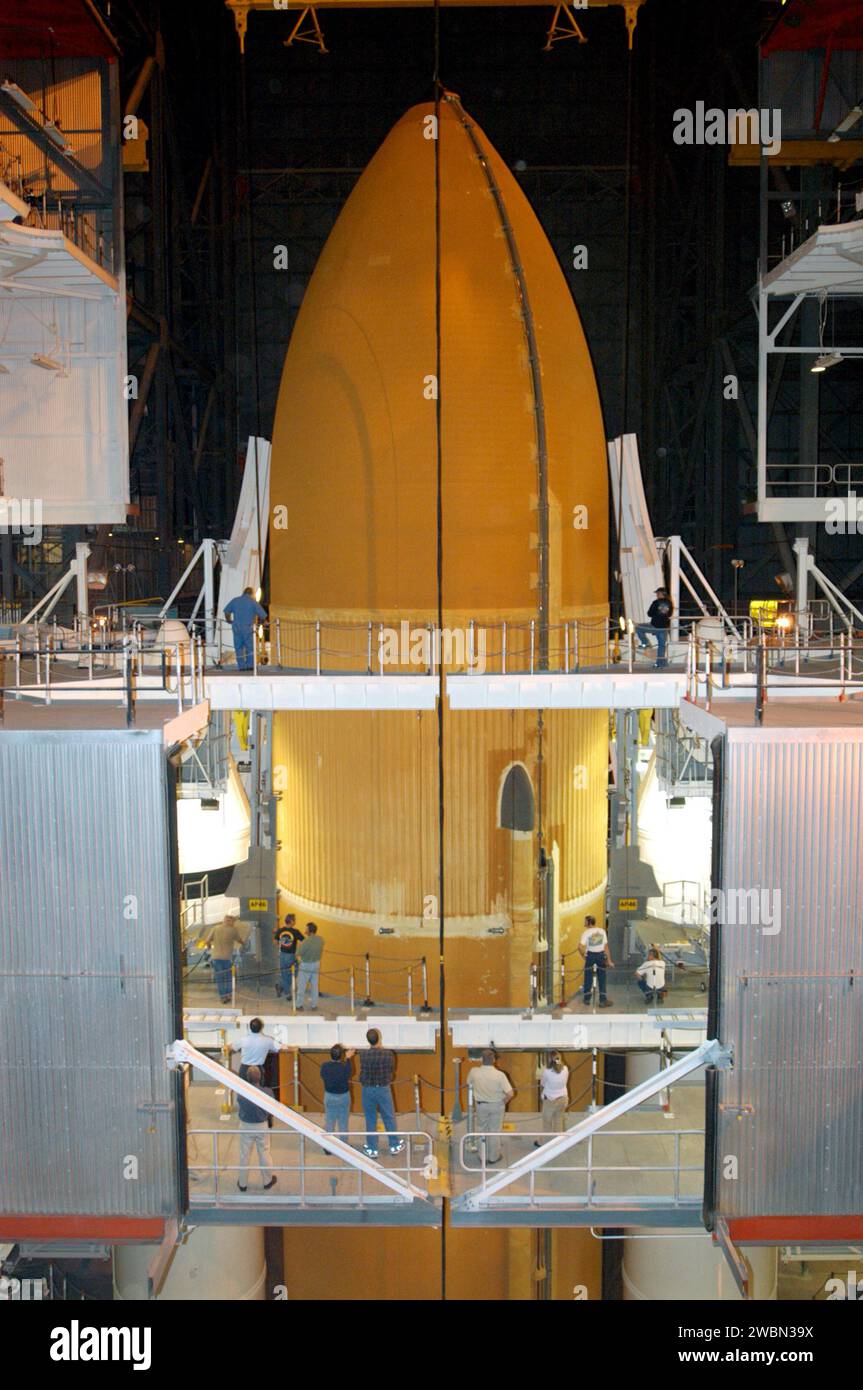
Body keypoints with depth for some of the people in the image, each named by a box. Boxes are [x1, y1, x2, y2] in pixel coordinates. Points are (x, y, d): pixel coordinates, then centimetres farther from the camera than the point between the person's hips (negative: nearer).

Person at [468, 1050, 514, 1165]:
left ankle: (483, 1157, 27)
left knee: (482, 1131, 18)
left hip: (481, 1105, 1)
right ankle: (494, 1157, 26)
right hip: (497, 1105, -1)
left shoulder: (474, 1072, -18)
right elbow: (510, 1094, -24)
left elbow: (469, 1084, 4)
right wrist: (504, 1102, -4)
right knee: (494, 1132, 14)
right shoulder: (499, 1075, -25)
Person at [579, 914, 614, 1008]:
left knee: (588, 977, 11)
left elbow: (580, 947, -19)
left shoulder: (586, 933, -8)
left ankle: (587, 999, 19)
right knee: (601, 979, 8)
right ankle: (603, 1000, 9)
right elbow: (606, 947, 2)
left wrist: (583, 956, -3)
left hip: (590, 955, -2)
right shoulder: (602, 931, 2)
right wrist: (609, 960, 5)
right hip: (601, 954, 2)